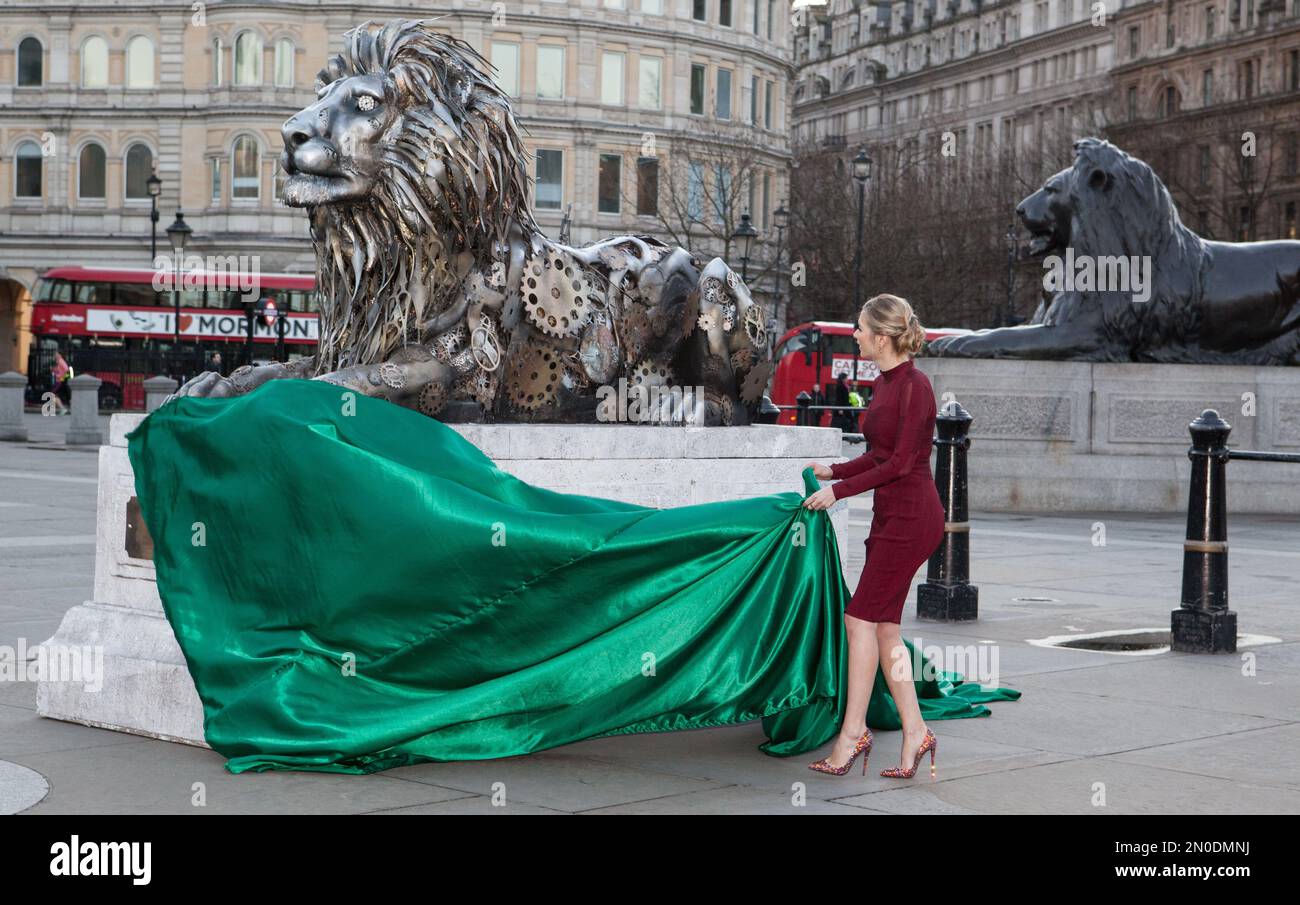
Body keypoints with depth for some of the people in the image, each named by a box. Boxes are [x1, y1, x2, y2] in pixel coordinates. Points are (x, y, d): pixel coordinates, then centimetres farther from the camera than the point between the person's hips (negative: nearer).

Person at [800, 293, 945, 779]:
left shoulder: (914, 385, -16)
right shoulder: (883, 384, 12)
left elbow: (901, 462, -19)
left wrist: (840, 490, -15)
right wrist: (835, 470, 17)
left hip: (912, 515, -9)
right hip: (891, 515, 9)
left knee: (862, 618, -7)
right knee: (884, 626, 8)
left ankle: (853, 732, 0)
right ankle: (914, 732, 13)